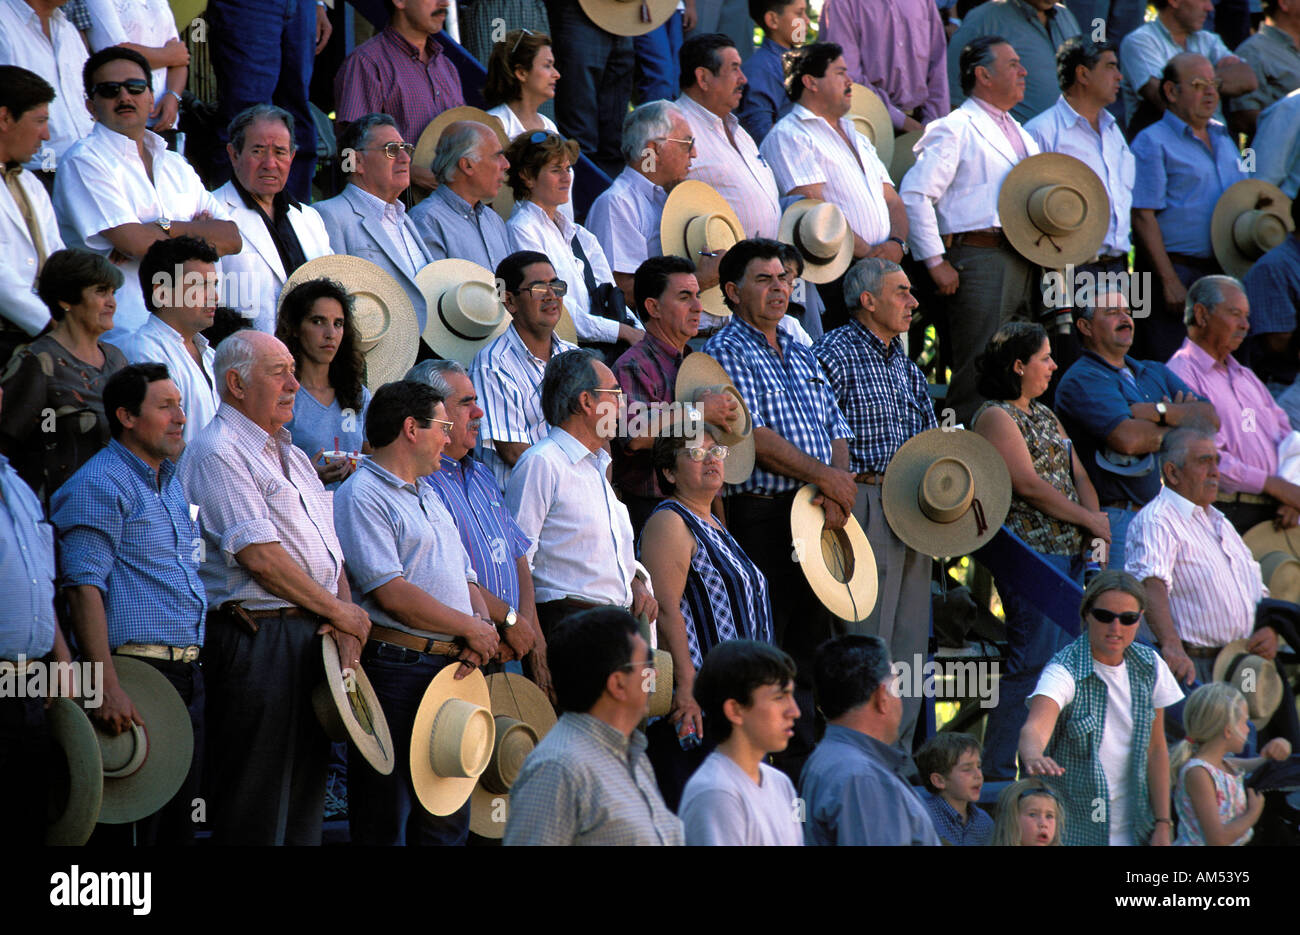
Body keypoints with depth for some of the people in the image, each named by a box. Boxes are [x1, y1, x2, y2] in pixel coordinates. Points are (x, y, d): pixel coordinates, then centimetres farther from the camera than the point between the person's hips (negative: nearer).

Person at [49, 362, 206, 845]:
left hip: (186, 676, 9)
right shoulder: (100, 485, -9)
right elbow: (84, 586, -17)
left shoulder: (171, 481, 19)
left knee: (179, 820, 11)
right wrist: (108, 687, -25)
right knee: (132, 828, -9)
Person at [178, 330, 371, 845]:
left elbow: (328, 549, 19)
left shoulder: (290, 455, 20)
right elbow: (259, 555, -16)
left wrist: (345, 618, 0)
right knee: (257, 809, -8)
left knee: (306, 799, 10)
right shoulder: (218, 453, -9)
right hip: (257, 641, -9)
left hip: (314, 636, 9)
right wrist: (339, 612, -9)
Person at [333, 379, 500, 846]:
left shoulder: (428, 496, 22)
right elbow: (391, 593, -17)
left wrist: (483, 625, 0)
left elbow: (466, 579, 23)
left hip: (451, 666, 9)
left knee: (449, 818, 10)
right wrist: (470, 629, -10)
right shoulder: (362, 496, -8)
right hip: (396, 664, -9)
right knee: (385, 824, -6)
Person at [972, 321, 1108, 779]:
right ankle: (1000, 769, -9)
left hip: (1071, 552, 9)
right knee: (1032, 661, -12)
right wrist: (1089, 520, -9)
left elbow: (1077, 474, 18)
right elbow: (1029, 485, -15)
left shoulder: (1043, 415, 21)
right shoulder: (995, 417, -7)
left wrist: (1098, 526, 0)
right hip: (1030, 549, -9)